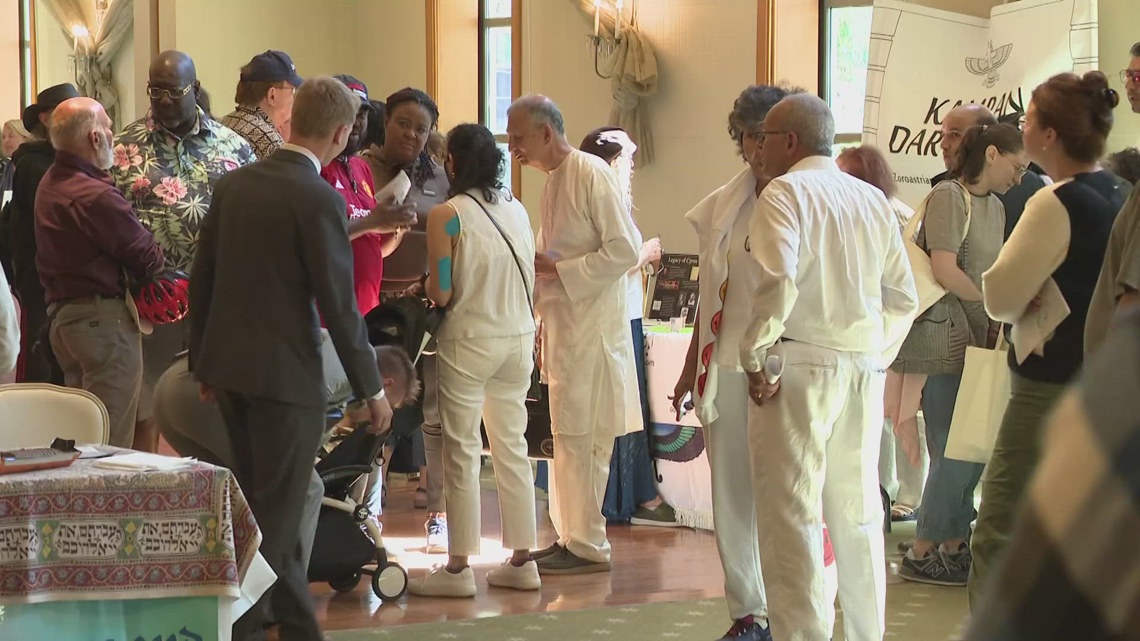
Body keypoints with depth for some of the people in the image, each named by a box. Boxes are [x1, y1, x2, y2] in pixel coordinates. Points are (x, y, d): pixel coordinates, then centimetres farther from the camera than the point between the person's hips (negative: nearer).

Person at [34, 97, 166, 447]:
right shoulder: (96, 196, -21)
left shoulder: (49, 185, 9)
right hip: (103, 319, -10)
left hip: (61, 313, 10)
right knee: (112, 445, -5)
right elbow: (149, 259, -16)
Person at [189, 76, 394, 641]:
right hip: (284, 373, -7)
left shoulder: (233, 184, 5)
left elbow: (201, 278, 10)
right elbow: (339, 304, -14)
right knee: (275, 514, 2)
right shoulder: (320, 200, -15)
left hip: (226, 364, 7)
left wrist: (204, 362, 20)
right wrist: (372, 388, -4)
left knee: (266, 505, 17)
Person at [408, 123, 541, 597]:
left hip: (469, 341, -5)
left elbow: (442, 294, -13)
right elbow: (530, 282, 9)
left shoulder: (446, 216, -12)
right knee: (512, 446, 11)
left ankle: (458, 567, 4)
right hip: (518, 338, 5)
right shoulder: (517, 210, 5)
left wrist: (428, 286, 8)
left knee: (462, 453, 1)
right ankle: (521, 561, 15)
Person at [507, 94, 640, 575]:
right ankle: (570, 536, 19)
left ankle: (587, 546, -2)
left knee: (580, 436, -7)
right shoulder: (553, 180, 15)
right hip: (561, 326, 9)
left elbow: (625, 250, -18)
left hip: (592, 327, -9)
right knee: (566, 438, 12)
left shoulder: (592, 174, -12)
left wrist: (556, 268, -17)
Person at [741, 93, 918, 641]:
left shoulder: (785, 192, -5)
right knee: (858, 514, 13)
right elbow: (903, 298, 13)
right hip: (863, 373, 7)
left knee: (791, 515, -4)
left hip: (798, 368, -6)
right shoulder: (873, 200, 14)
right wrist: (875, 356, 18)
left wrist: (755, 358, -13)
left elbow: (778, 281, -20)